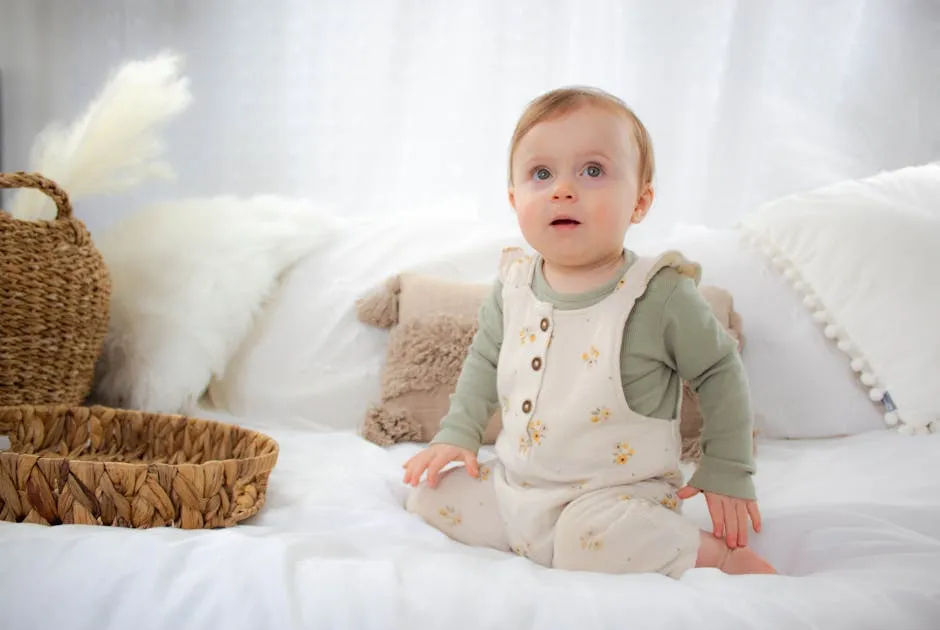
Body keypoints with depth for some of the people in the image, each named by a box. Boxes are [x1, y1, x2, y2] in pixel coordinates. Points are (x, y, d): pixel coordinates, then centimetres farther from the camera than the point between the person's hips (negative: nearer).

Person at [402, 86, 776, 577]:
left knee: (590, 539, -34)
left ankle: (714, 554, -9)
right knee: (427, 494, -2)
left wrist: (728, 474, -3)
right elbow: (485, 360, 16)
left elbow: (719, 372, -4)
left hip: (618, 494, -6)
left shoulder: (660, 294, -16)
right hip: (514, 483, 6)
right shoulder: (514, 284, -1)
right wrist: (457, 434, 7)